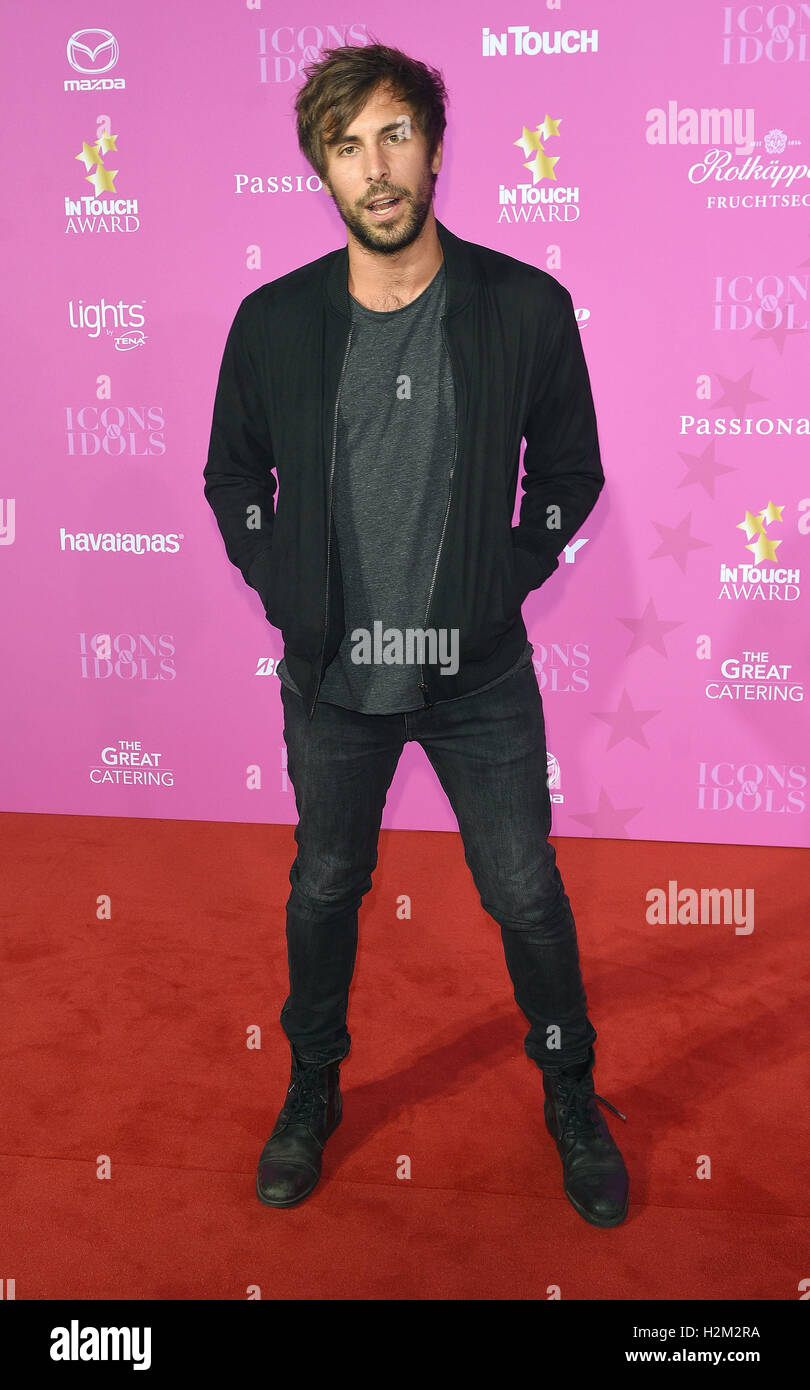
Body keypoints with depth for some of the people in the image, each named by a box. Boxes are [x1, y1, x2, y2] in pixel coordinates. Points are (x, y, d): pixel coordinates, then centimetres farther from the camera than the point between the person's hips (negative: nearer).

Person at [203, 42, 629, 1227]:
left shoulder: (527, 307, -8)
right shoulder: (274, 321, -5)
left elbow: (571, 468, 4)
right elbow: (232, 475, 8)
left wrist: (509, 580, -3)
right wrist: (280, 588, -1)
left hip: (480, 673, -1)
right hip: (332, 674, 1)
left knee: (528, 897, 10)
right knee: (324, 890, 16)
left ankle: (571, 1096, 36)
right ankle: (313, 1091, 41)